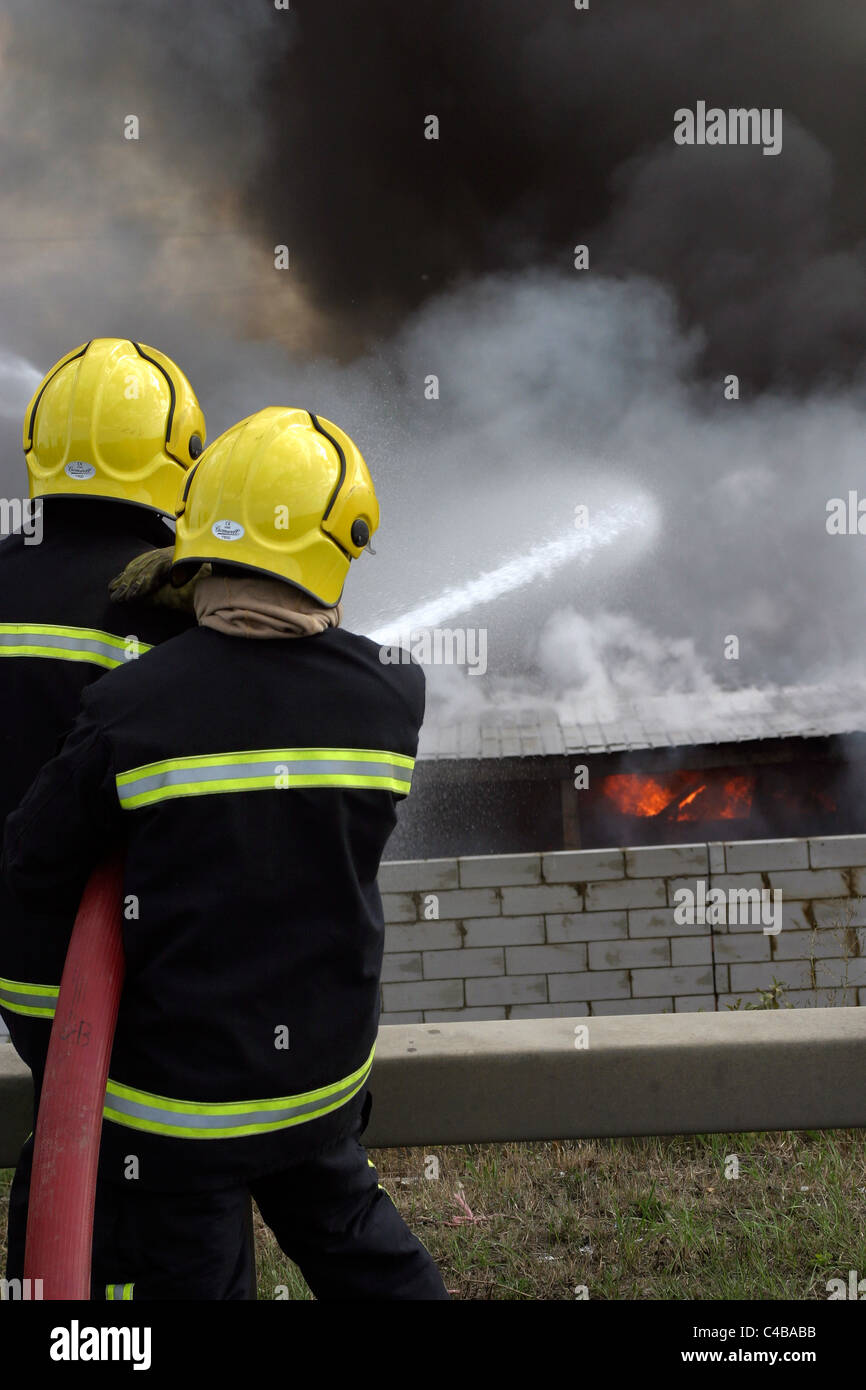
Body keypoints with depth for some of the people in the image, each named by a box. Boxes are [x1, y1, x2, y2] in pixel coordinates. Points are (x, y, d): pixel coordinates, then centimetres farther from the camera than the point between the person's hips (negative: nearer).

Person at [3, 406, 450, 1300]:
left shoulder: (133, 708, -21)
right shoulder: (390, 699, -13)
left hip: (180, 1090, -3)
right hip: (324, 1065, 4)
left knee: (179, 1273, 16)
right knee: (350, 1236, 27)